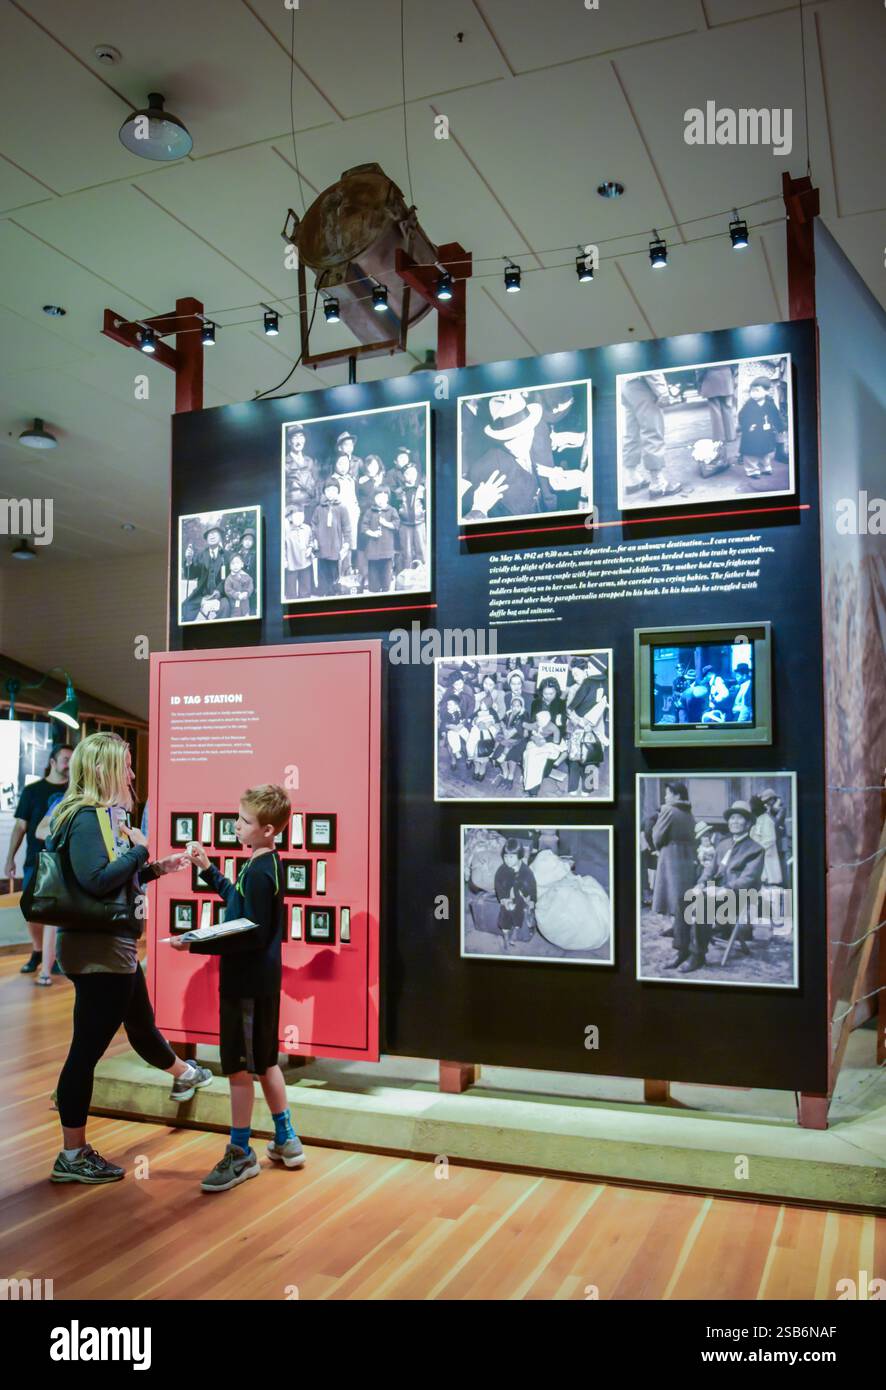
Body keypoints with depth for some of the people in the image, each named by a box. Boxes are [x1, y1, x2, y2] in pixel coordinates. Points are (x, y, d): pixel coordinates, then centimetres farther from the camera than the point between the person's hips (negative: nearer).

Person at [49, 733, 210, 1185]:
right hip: (98, 951, -10)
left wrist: (158, 868, 15)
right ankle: (72, 1157, 11)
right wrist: (139, 849, -18)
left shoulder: (105, 815, 10)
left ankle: (184, 1074, 54)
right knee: (87, 1049, 0)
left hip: (115, 948, 10)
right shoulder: (86, 817, -18)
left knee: (141, 1024, 30)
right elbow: (96, 881, -29)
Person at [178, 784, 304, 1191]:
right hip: (262, 979, 10)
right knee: (264, 1062, 19)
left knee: (239, 1068, 3)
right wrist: (208, 869, 23)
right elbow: (238, 901, 24)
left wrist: (196, 945, -25)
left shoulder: (258, 873, -21)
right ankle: (286, 1141, 31)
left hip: (246, 984, -10)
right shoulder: (267, 866, 9)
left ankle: (240, 1154, 15)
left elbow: (252, 935, -24)